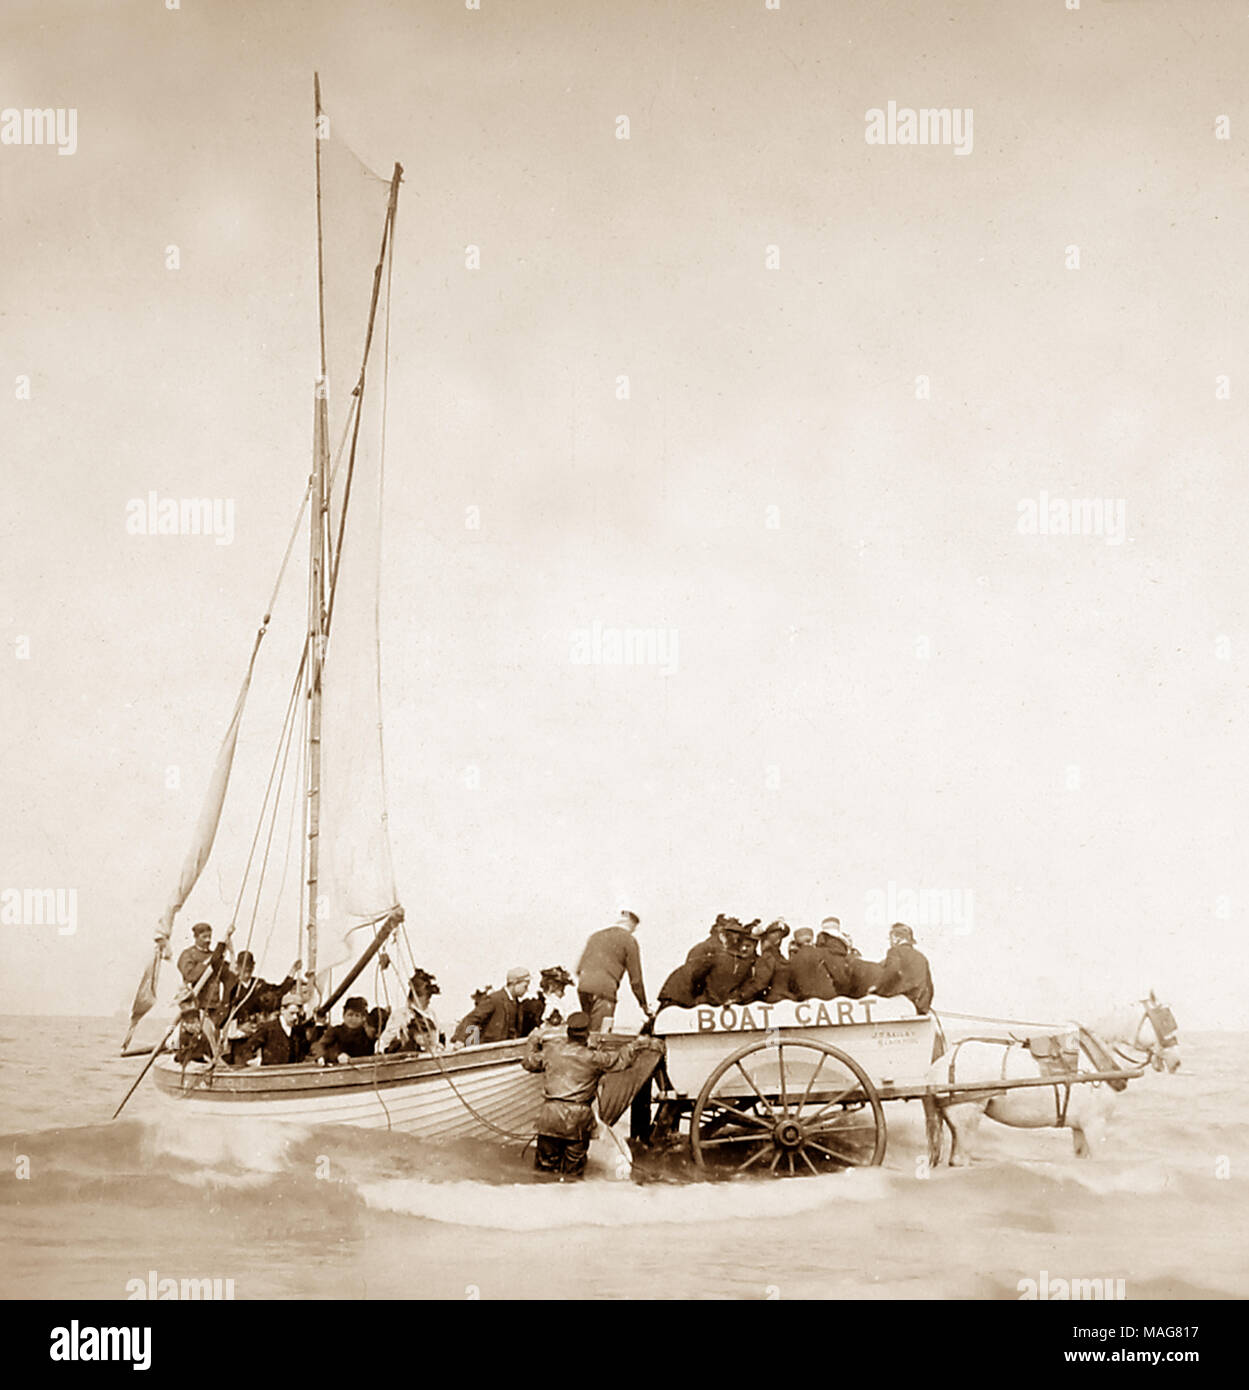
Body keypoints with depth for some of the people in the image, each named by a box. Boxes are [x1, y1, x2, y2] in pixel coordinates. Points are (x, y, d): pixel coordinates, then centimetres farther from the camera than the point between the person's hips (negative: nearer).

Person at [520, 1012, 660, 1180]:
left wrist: (533, 1042, 39)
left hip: (550, 1114, 2)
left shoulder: (551, 1051, 5)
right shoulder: (593, 1058, -4)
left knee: (545, 1165, 9)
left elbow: (528, 1062, 21)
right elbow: (622, 1059, 5)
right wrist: (641, 1042, 20)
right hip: (578, 1118, -2)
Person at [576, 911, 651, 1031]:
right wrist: (645, 1006, 12)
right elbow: (635, 978, 5)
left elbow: (579, 968, 24)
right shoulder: (629, 940, 6)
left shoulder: (596, 935, 24)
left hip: (583, 986, 6)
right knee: (598, 1034, -9)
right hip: (604, 988, -6)